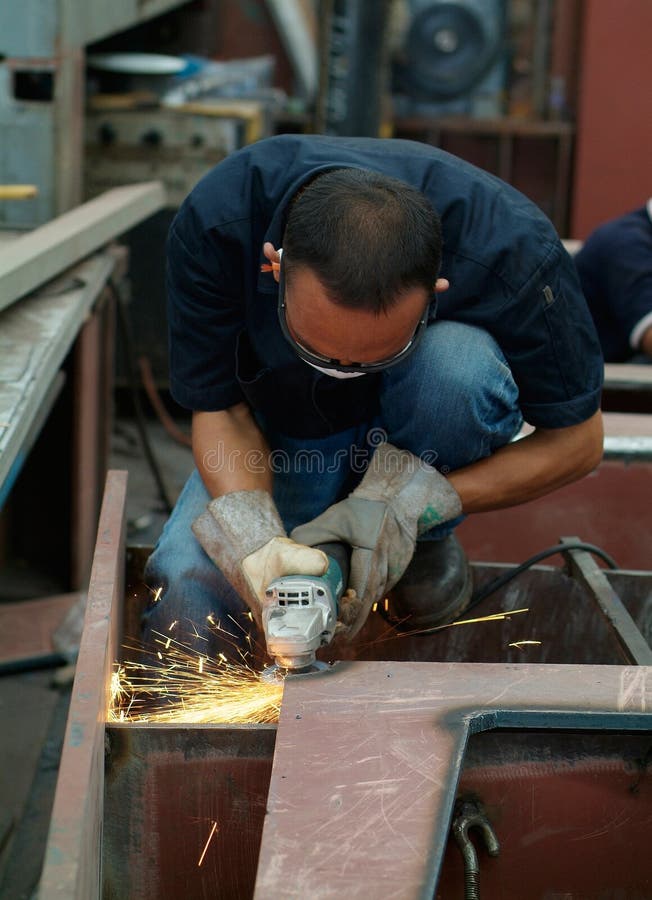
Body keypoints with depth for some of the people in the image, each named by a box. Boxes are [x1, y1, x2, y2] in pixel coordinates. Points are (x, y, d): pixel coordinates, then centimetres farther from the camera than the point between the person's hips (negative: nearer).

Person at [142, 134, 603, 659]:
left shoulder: (513, 250, -35)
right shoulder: (214, 225, -31)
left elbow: (577, 439, -22)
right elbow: (218, 407, -19)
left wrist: (410, 500, -33)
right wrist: (251, 535, -38)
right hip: (288, 427, 1)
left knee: (457, 365, -37)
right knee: (187, 606, -22)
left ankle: (430, 538, -7)